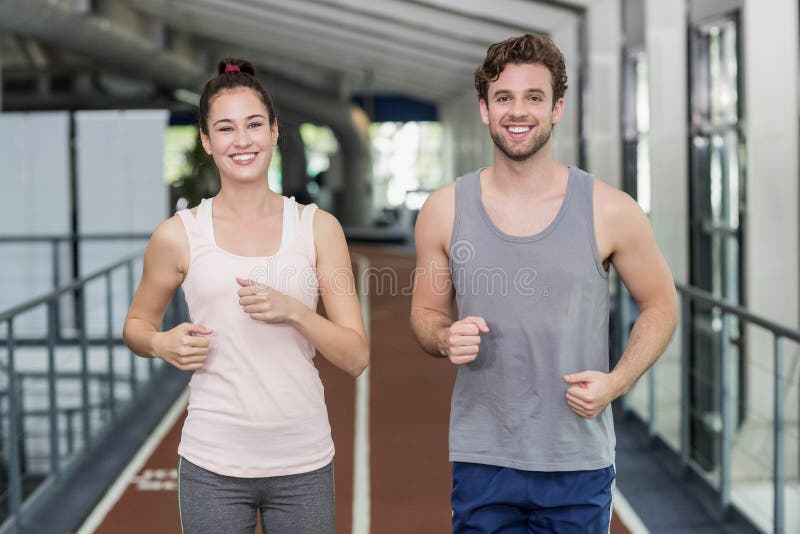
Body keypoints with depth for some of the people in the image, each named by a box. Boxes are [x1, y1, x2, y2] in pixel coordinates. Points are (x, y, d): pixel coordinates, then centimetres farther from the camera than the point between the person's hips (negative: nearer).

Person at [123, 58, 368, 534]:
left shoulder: (318, 228, 2)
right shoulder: (179, 235, 0)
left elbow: (356, 357, 0)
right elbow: (137, 324, 14)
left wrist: (292, 310, -16)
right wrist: (162, 344, -7)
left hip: (304, 461, 1)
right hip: (213, 464, -1)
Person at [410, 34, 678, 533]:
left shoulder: (610, 211, -4)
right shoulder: (444, 211, 0)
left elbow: (661, 305, 7)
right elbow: (426, 312, 12)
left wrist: (616, 381, -9)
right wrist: (445, 338, -11)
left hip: (579, 460, -1)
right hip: (482, 459, 1)